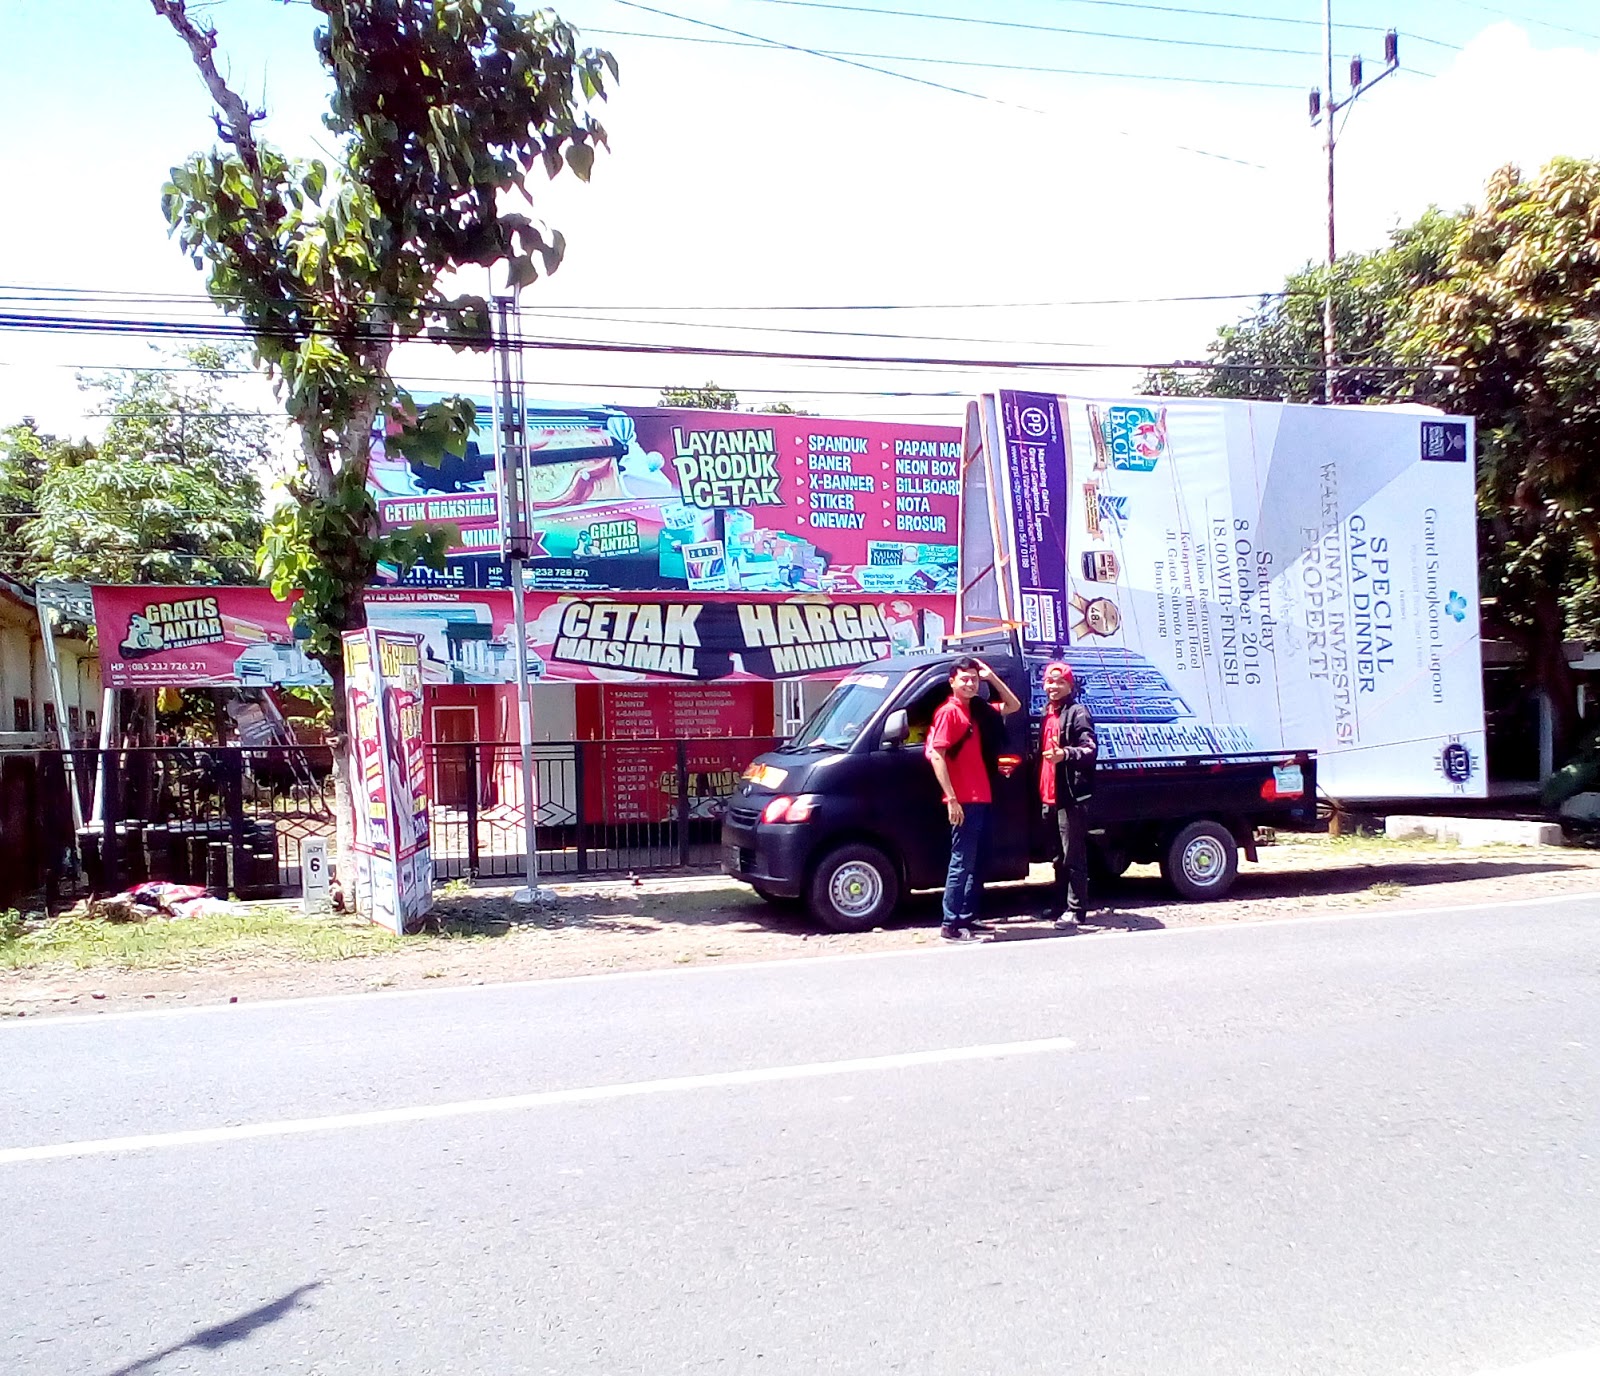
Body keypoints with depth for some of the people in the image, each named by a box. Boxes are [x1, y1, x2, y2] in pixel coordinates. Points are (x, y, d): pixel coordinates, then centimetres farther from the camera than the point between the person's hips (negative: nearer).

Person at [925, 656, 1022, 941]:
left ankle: (968, 919, 20)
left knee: (977, 864, 13)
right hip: (963, 802, -9)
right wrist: (951, 799, -20)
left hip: (981, 800, 9)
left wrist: (992, 677, 10)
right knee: (962, 863, -7)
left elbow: (1013, 706, 25)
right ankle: (951, 925, -3)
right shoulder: (948, 712, -10)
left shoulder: (977, 710, 14)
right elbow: (936, 756, -16)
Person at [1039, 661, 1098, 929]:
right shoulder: (1048, 715, 20)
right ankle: (1059, 905, 24)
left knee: (1073, 857, -7)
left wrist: (1065, 754, -36)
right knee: (1060, 856, 16)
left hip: (1071, 796, -9)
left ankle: (1076, 910, -4)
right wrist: (1043, 792, 20)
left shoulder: (1078, 713, -6)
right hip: (1052, 796, 9)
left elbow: (1091, 749, -17)